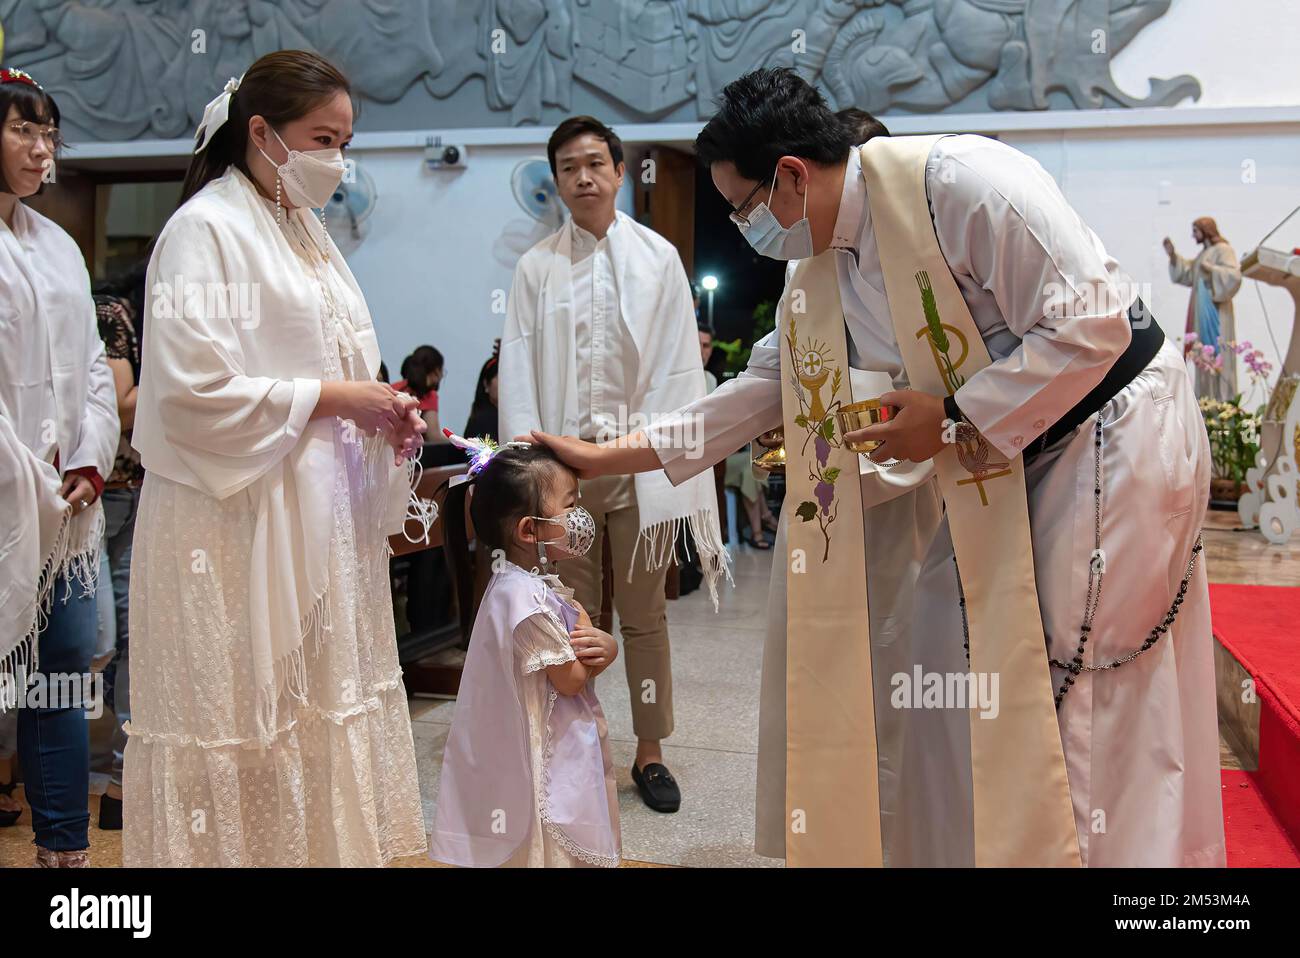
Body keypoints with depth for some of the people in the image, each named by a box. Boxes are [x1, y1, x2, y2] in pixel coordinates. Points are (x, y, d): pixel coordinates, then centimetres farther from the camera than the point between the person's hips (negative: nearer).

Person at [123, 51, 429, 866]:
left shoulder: (305, 230, 16)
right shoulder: (206, 229, -10)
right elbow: (193, 390, -18)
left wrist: (385, 415, 4)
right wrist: (330, 397, -14)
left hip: (323, 518, 8)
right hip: (241, 522, -8)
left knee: (324, 705, 11)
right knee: (250, 723, 0)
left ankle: (328, 841, 22)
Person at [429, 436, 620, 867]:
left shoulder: (538, 583, 7)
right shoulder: (524, 596, -25)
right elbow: (571, 679, -22)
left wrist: (603, 647, -12)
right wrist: (587, 641, -4)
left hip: (563, 751, 10)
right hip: (546, 762, -10)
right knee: (552, 849, 3)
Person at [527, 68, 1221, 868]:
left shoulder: (960, 181, -22)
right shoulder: (820, 278, 3)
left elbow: (1090, 324, -24)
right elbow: (759, 392, 10)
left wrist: (953, 421, -21)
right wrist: (607, 456, 9)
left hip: (1115, 436, -8)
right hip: (1003, 464, 8)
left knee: (1081, 713, -4)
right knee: (951, 675, 9)